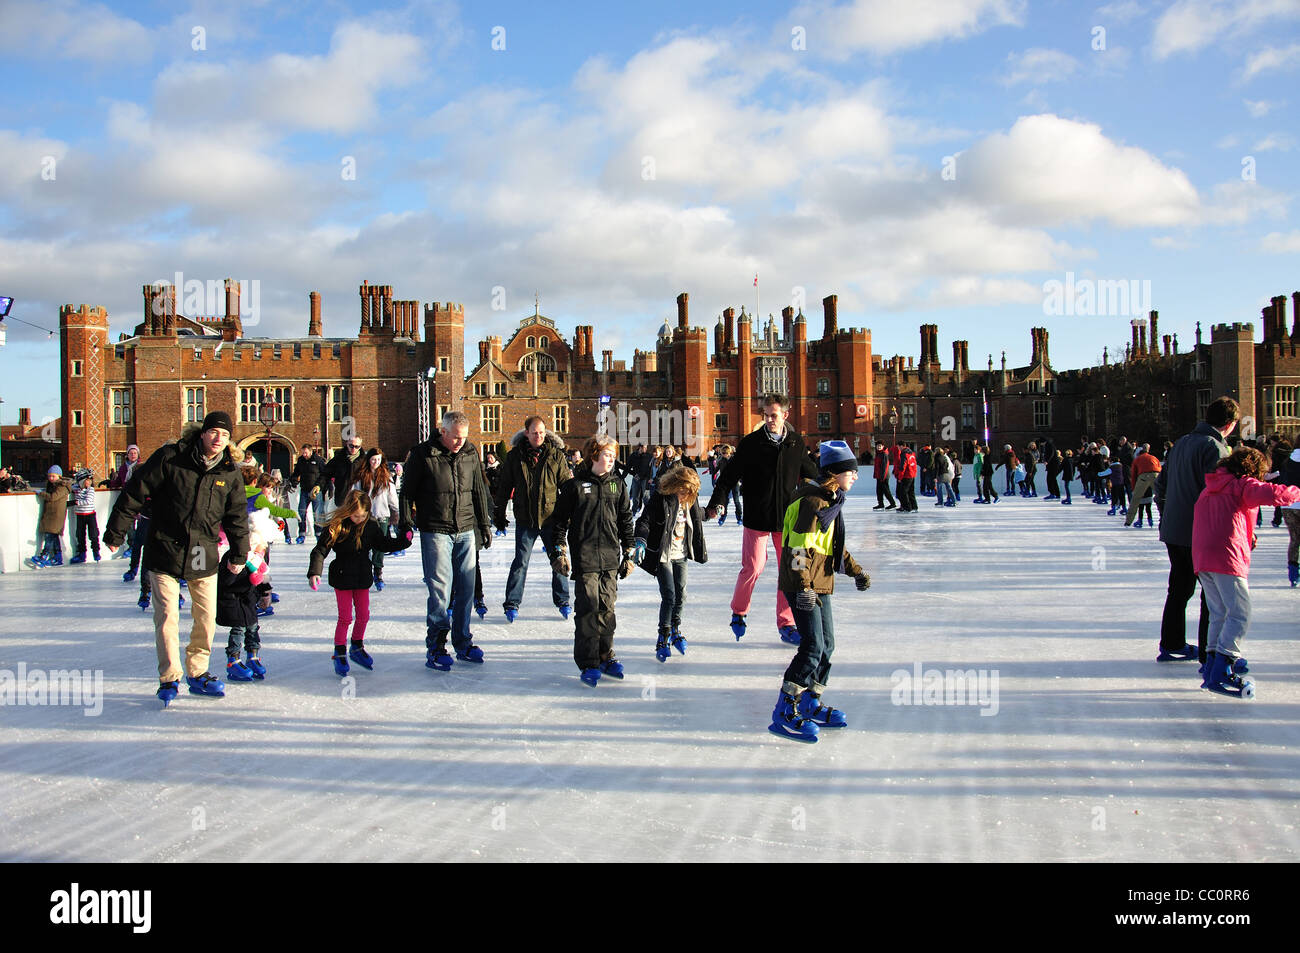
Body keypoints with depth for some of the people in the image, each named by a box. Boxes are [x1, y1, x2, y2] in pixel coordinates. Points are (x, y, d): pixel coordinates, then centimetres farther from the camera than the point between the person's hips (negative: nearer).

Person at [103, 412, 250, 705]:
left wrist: (238, 554, 17)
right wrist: (116, 532, -3)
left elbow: (237, 516, 13)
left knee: (207, 618, 7)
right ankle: (169, 679, 10)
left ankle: (197, 674, 24)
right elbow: (136, 492, -5)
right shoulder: (170, 458, -9)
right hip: (164, 552, -3)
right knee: (167, 617, -4)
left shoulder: (230, 473, 2)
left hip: (203, 557, 3)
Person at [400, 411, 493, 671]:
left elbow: (479, 491, 17)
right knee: (440, 588, -8)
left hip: (466, 531, 4)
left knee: (466, 588, 6)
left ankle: (462, 643, 18)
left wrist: (485, 524, 19)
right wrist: (406, 525, -5)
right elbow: (406, 492, 0)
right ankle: (435, 647, 3)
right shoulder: (421, 454, -5)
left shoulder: (470, 453, 7)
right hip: (435, 531, -4)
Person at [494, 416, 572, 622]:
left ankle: (562, 601, 22)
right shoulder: (514, 456, 0)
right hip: (525, 519, 0)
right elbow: (504, 487, 8)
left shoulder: (556, 455, -1)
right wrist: (499, 515, 9)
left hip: (551, 518, 0)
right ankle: (512, 603, 13)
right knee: (520, 562, 3)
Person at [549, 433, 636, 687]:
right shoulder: (574, 485, -1)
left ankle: (606, 657, 20)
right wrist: (558, 552, -1)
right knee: (588, 608, -5)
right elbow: (560, 520, 3)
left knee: (607, 607, 6)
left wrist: (629, 553, 13)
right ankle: (587, 663, 2)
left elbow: (626, 521, 15)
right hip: (584, 558, -4)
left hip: (611, 559, 4)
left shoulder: (617, 485, 11)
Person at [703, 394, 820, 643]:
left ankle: (787, 624, 16)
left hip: (787, 517, 3)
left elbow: (807, 469, 22)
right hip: (756, 517, -3)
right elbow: (730, 474, -7)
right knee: (753, 567, -6)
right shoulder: (751, 443, -6)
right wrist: (717, 502, -17)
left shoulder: (796, 442, 4)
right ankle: (738, 612, 20)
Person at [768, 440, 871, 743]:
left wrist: (855, 570, 25)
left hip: (820, 586, 10)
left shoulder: (831, 502, 14)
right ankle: (785, 712, -9)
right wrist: (804, 587, -27)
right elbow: (799, 547, -23)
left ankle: (810, 704, 26)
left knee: (827, 645, 13)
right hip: (803, 586, -10)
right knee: (813, 646, -13)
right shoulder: (812, 502, -17)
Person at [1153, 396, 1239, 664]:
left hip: (1173, 531, 8)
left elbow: (1161, 484, 17)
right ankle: (1210, 655, 4)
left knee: (1180, 589, 18)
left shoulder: (1180, 444, 11)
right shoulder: (1215, 448, -15)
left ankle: (1171, 645, 26)